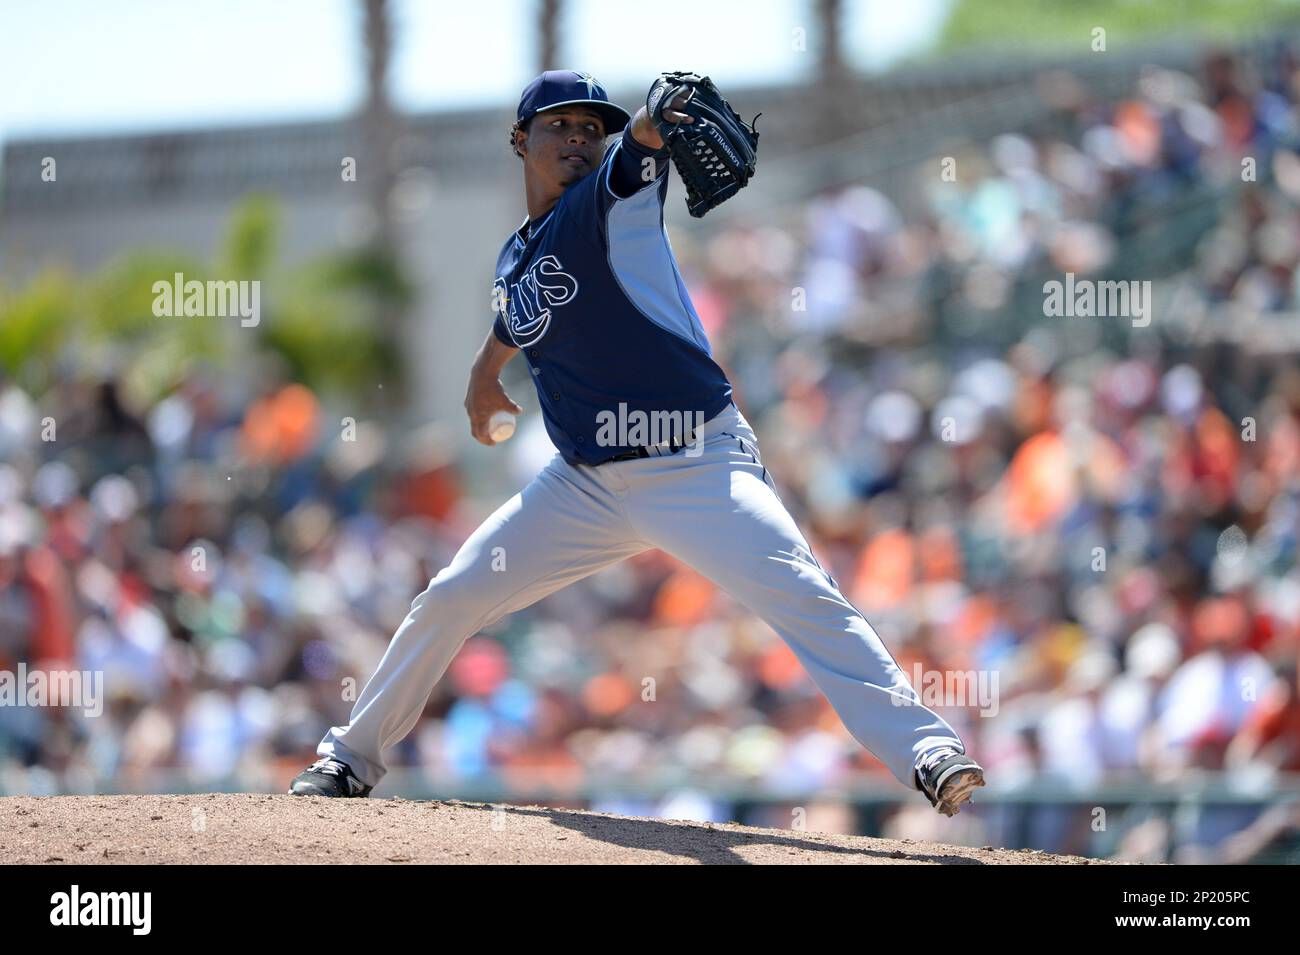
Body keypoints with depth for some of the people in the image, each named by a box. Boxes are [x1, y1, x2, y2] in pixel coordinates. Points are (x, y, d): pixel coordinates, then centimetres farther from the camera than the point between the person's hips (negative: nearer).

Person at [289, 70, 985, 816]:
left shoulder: (612, 198, -6)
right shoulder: (515, 259, 11)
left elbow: (633, 158, -33)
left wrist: (649, 131, -52)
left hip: (700, 468, -6)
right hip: (587, 484, 6)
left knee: (803, 597, -24)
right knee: (451, 600, 7)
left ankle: (928, 753, -28)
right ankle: (352, 758, 24)